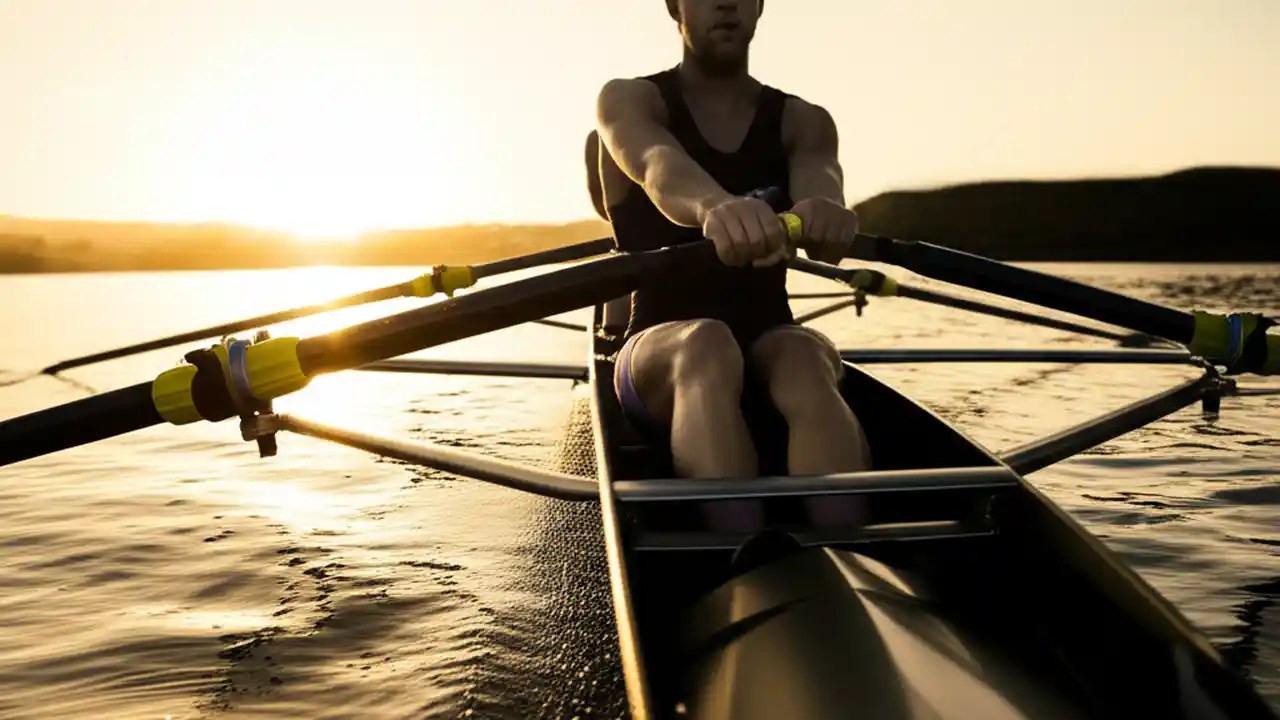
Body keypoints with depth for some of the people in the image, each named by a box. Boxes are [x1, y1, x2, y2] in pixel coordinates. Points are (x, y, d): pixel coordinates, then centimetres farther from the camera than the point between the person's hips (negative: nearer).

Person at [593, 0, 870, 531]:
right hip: (663, 356, -2)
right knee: (707, 345, -36)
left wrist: (824, 209, -44)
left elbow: (819, 181, -18)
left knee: (803, 357, -33)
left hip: (771, 348, 2)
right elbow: (661, 168, -24)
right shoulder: (629, 102, 1)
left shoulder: (802, 123, 8)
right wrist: (716, 205, -49)